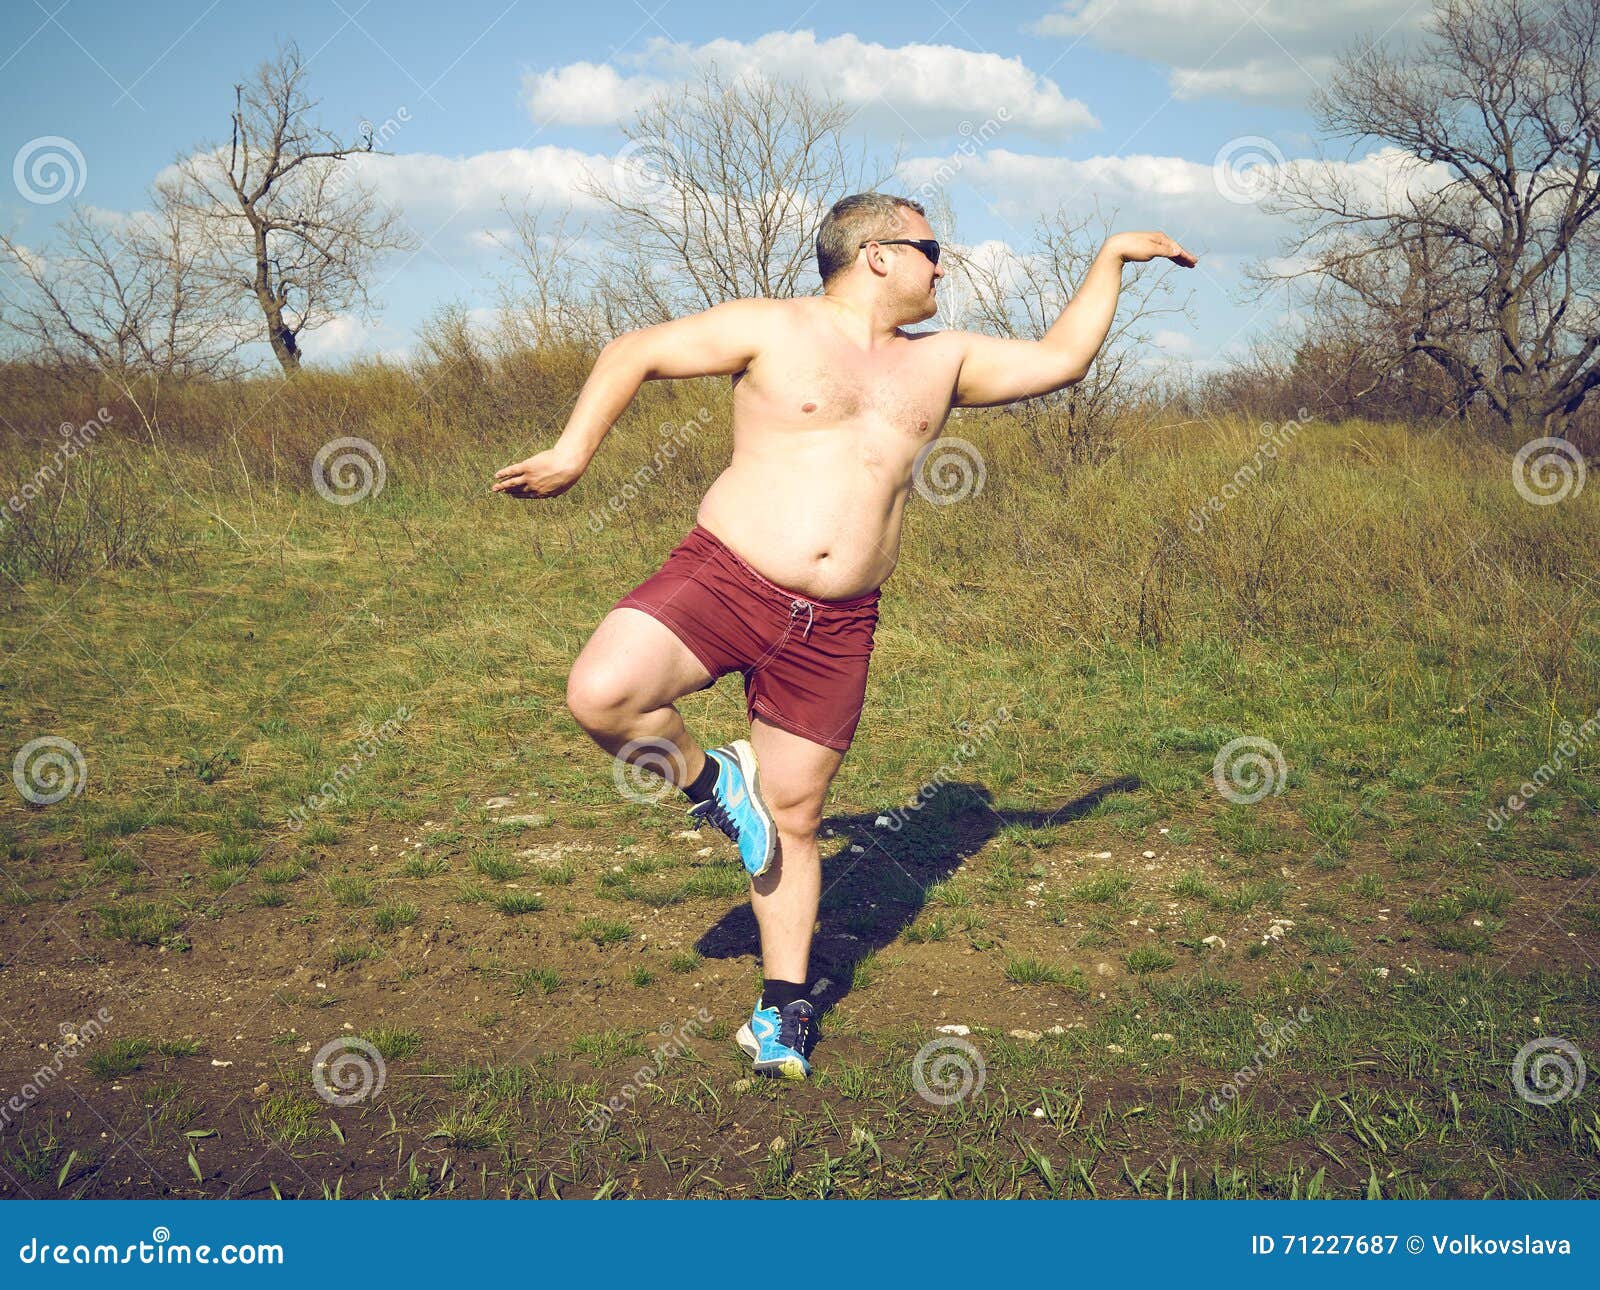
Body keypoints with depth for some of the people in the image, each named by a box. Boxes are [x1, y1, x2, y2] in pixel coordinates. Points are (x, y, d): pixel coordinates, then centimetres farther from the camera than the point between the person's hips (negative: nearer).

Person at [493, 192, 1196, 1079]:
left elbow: (1061, 357, 26)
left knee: (793, 813, 7)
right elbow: (637, 352, 2)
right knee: (600, 695, -28)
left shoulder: (942, 362, 17)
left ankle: (785, 1007, 21)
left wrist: (1112, 258, 28)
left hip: (835, 626, 3)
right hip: (723, 577, -3)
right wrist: (572, 454, -5)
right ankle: (707, 780, 2)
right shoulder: (774, 330, 0)